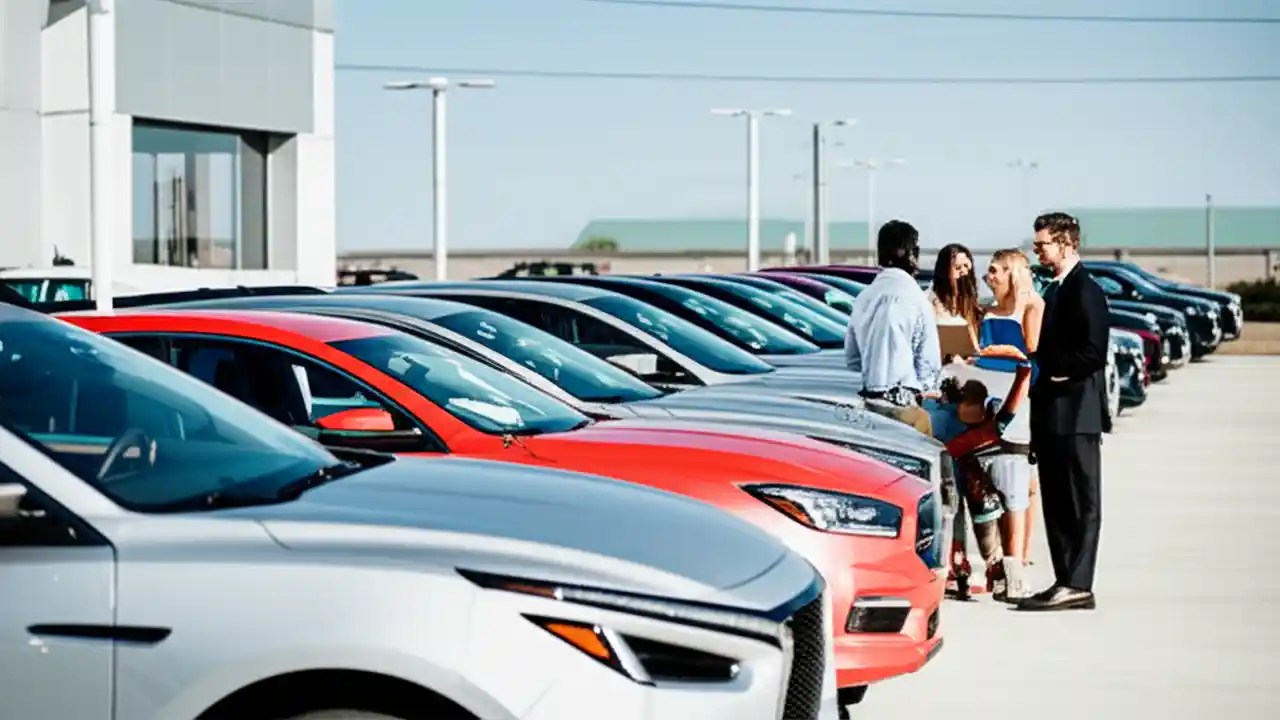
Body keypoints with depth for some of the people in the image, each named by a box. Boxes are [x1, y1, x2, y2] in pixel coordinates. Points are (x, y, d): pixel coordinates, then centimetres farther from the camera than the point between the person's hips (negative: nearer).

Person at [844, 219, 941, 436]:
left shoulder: (863, 297, 9)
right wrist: (928, 388, 14)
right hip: (901, 403, -7)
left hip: (867, 400, 7)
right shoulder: (913, 297, -9)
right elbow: (929, 359, -4)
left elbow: (851, 357, 15)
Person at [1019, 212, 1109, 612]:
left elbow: (1093, 353, -19)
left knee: (1081, 503, -6)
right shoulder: (1054, 290, 19)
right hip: (1051, 414, 10)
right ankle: (1066, 582, 15)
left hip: (1076, 412, -10)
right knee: (1056, 503, 11)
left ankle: (1077, 585, -7)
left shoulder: (1085, 290, -11)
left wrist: (1053, 371, -12)